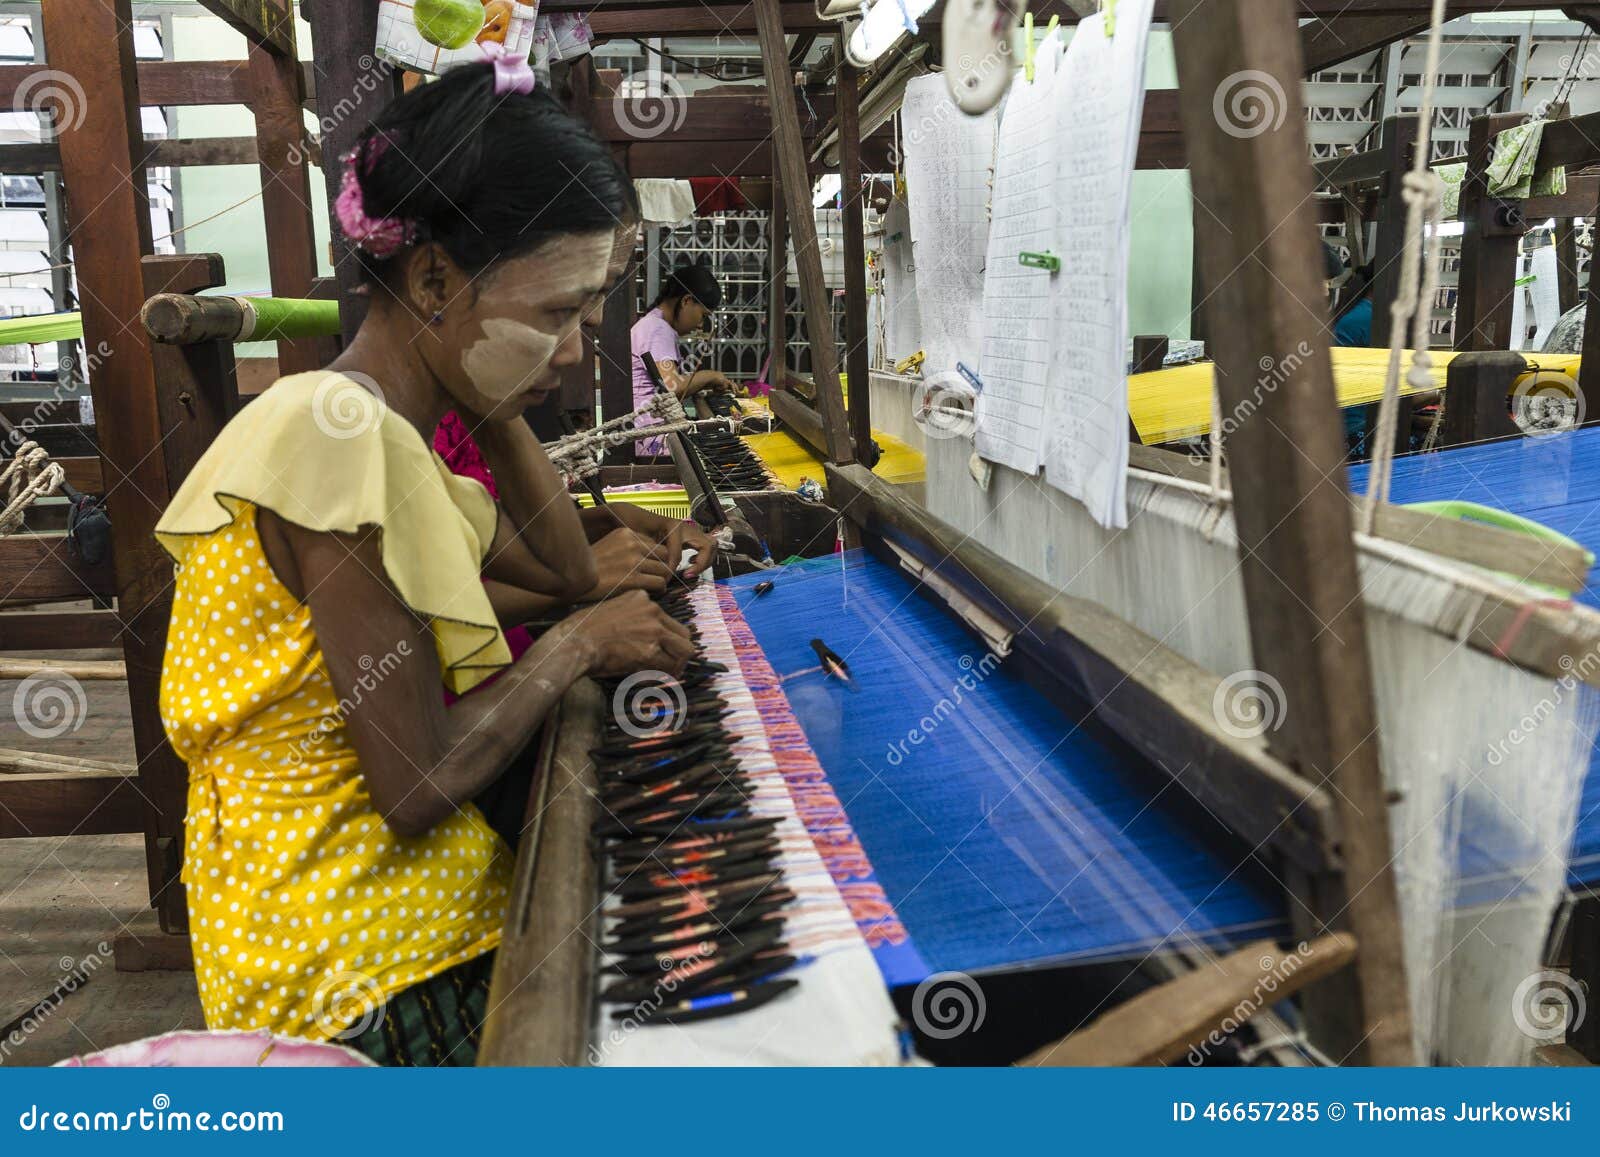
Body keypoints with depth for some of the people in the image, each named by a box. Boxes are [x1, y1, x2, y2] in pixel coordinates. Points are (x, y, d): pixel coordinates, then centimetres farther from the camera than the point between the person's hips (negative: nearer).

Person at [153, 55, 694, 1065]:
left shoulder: (395, 437, 6)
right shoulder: (340, 433, -25)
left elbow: (568, 570, 12)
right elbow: (420, 782, -24)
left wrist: (498, 405, 4)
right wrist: (579, 644, -10)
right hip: (360, 976, -9)